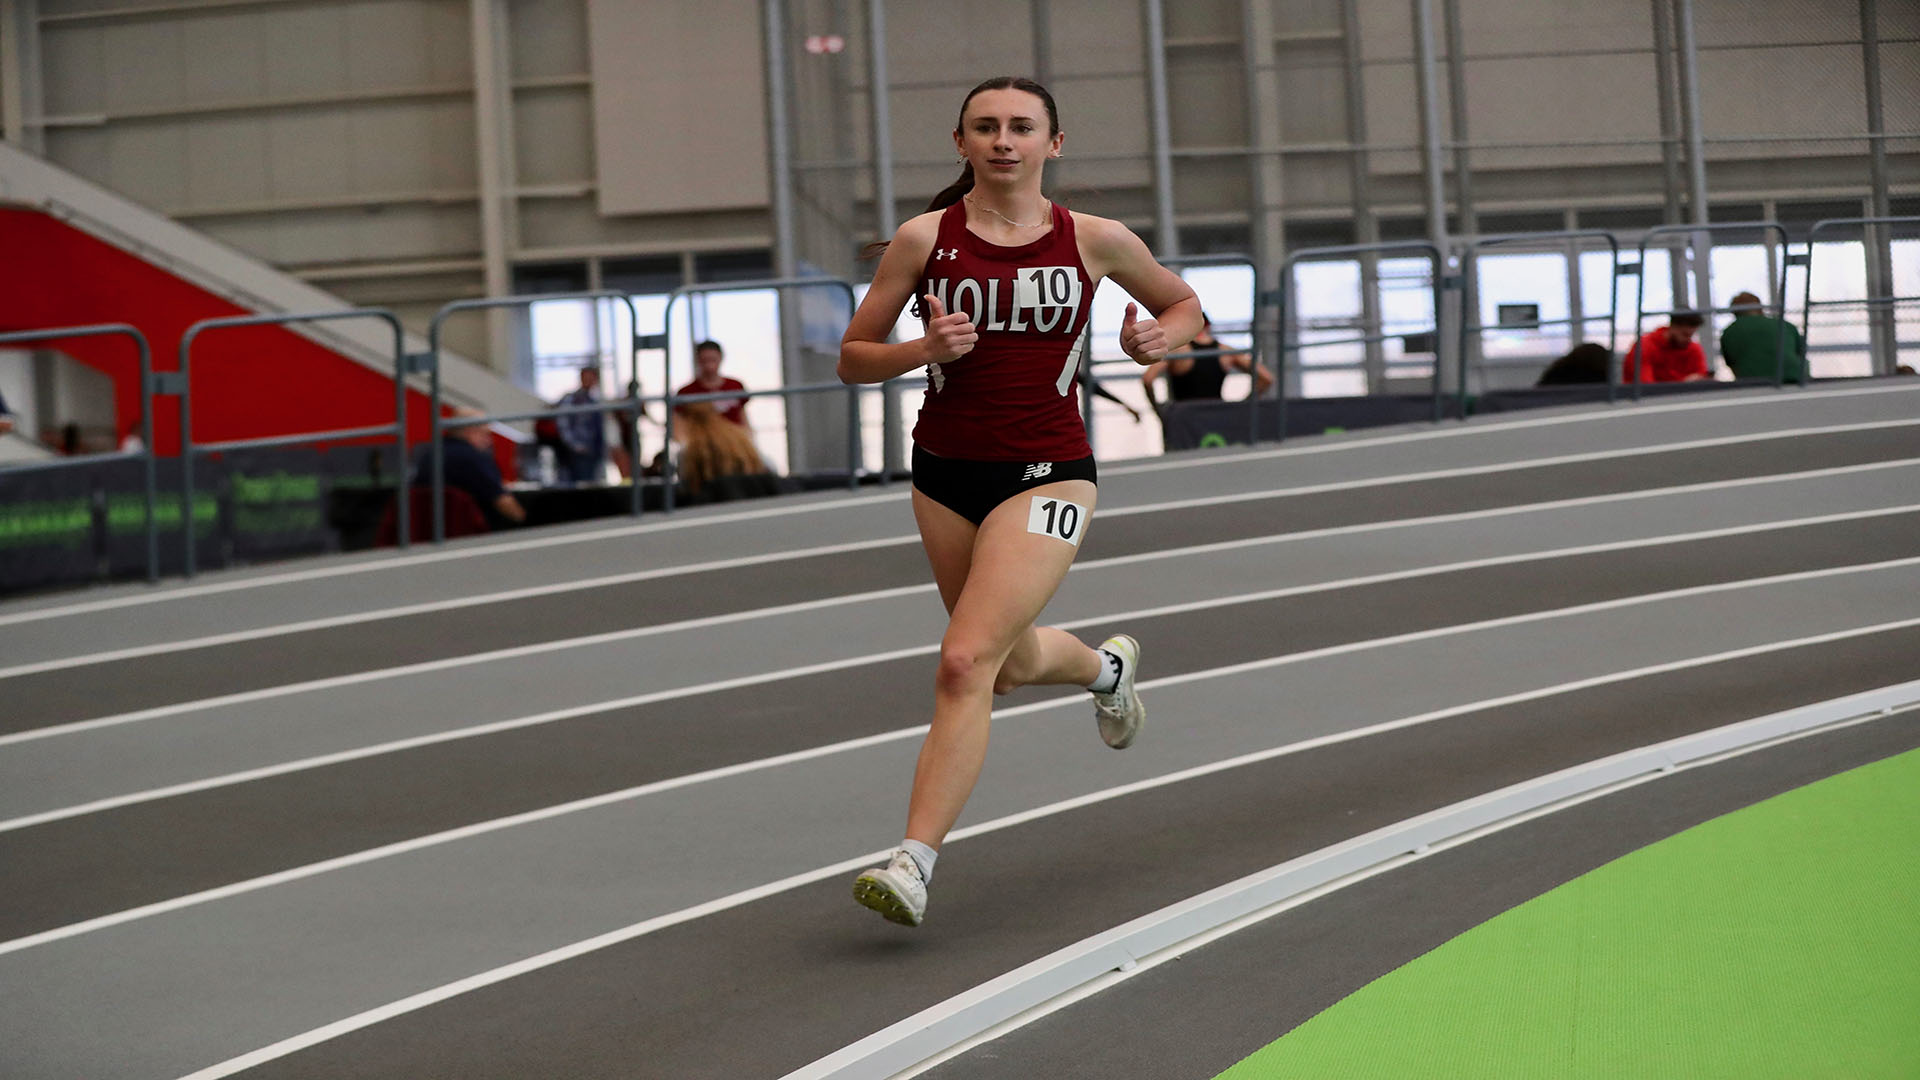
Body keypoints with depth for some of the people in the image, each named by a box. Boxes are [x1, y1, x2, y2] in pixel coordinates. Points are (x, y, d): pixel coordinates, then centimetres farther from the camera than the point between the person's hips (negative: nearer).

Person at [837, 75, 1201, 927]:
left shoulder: (1094, 241, -2)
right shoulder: (924, 239, -3)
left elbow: (1183, 303, 16)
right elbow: (853, 358, 1)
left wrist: (1161, 336, -6)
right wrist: (924, 350, -19)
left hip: (1047, 474, -3)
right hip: (945, 473, 3)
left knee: (965, 662, -19)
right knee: (1013, 665, 21)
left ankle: (913, 861, -16)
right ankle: (1107, 667, 57)